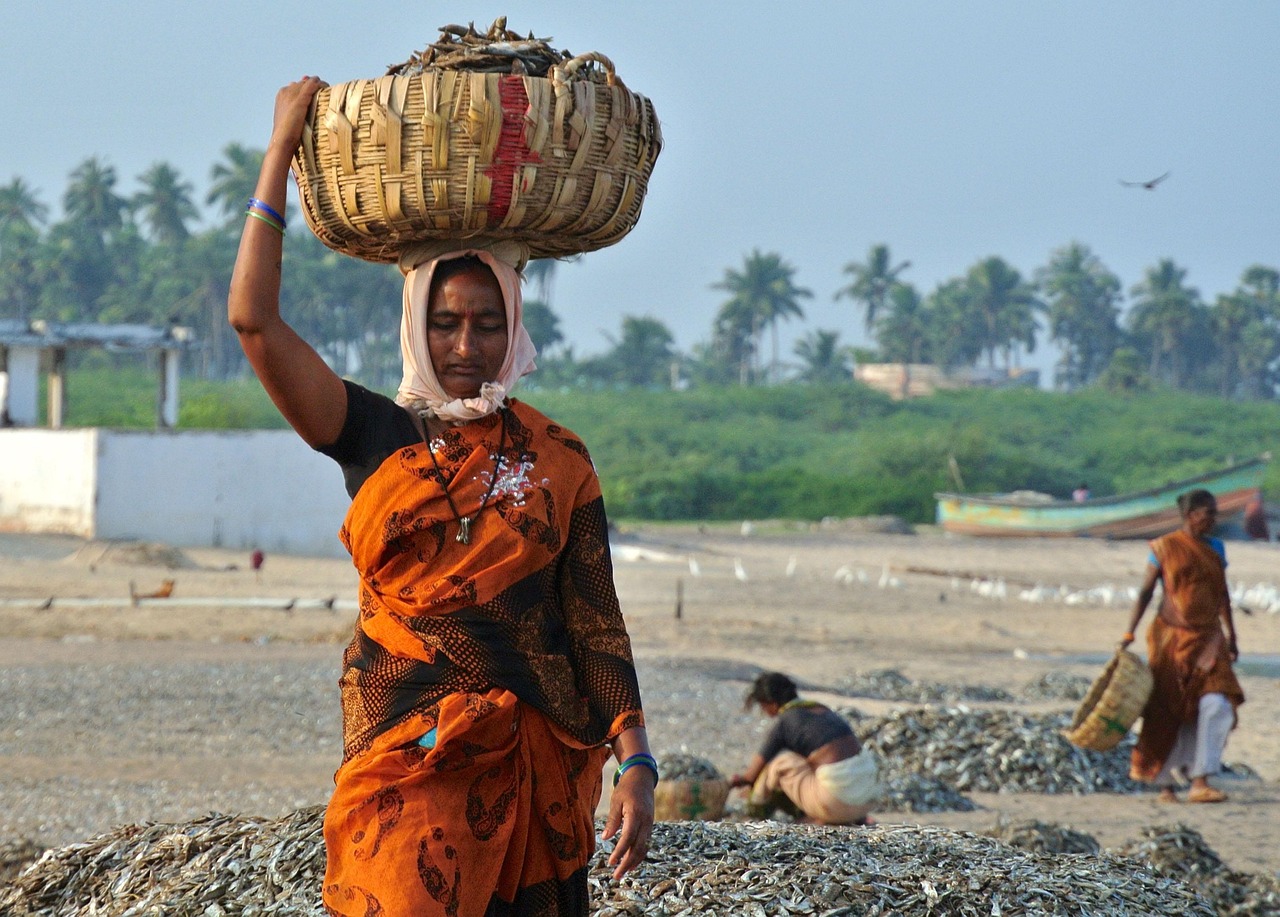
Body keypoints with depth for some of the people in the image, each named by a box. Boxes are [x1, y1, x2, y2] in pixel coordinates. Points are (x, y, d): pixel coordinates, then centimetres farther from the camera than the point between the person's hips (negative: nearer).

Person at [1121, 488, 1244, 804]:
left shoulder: (1215, 549, 10)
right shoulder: (1164, 548, -3)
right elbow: (1146, 591, -2)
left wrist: (1231, 636, 21)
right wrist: (1129, 632, -8)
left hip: (1207, 638, 3)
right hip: (1171, 636, -3)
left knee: (1216, 705, -14)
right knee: (1168, 712, -1)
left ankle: (1200, 782, -14)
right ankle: (1165, 784, 12)